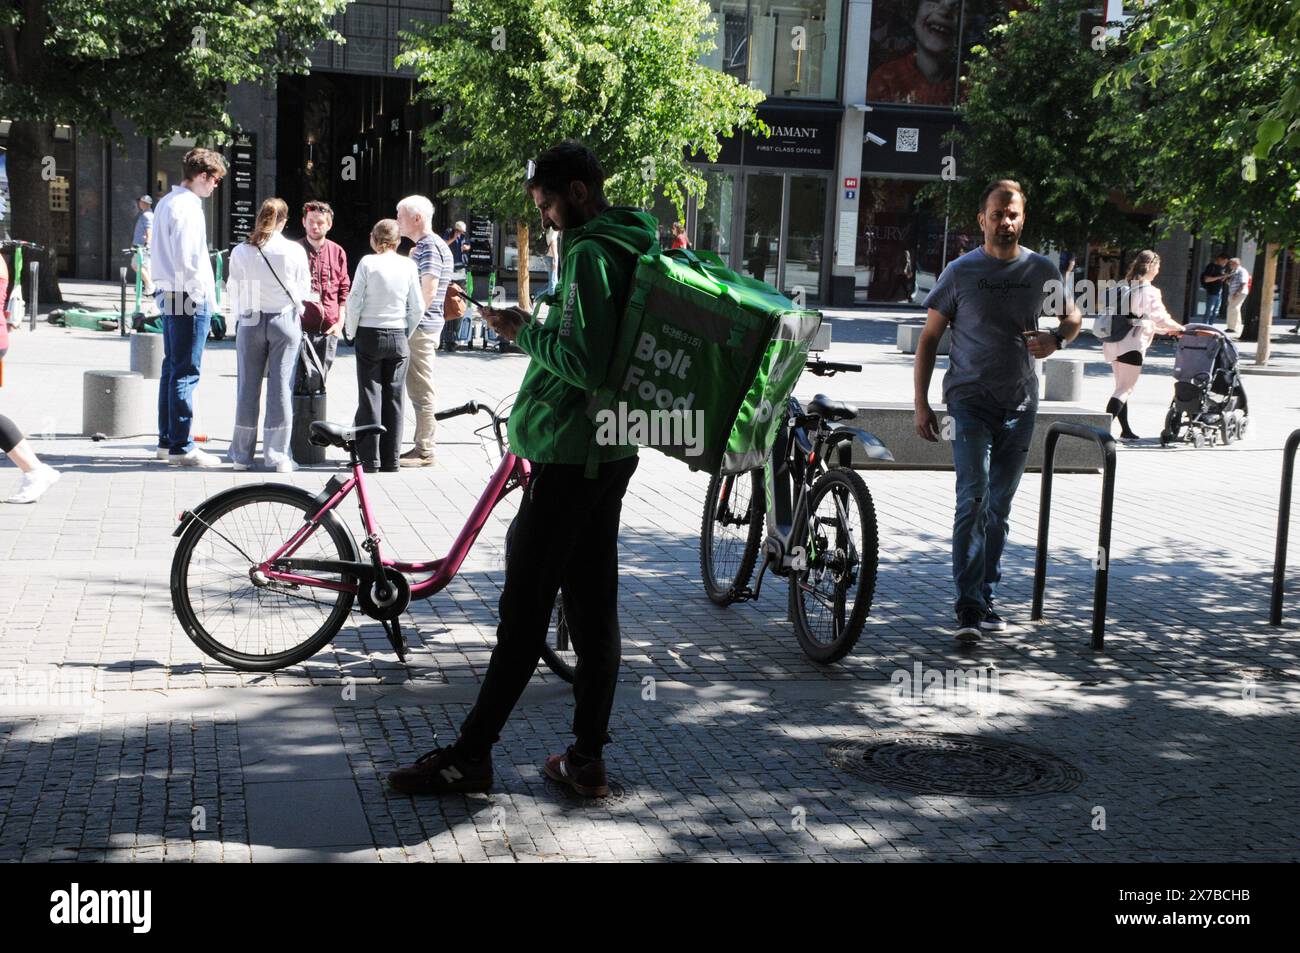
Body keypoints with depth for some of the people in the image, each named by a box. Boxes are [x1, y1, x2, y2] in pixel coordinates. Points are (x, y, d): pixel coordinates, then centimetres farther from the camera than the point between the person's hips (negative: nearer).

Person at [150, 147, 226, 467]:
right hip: (190, 299, -10)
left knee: (171, 369, 14)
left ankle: (166, 441, 21)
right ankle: (181, 447, -4)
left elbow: (156, 251, 20)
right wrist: (201, 295, -13)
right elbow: (187, 259, -21)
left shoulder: (166, 203, 16)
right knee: (186, 373, -6)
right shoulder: (187, 207, -15)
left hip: (169, 296, 10)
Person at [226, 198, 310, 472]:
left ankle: (242, 455, 13)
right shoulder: (295, 251, -6)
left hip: (251, 322, 1)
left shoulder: (240, 251, -3)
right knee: (281, 387, 2)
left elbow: (235, 293, 4)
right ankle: (277, 455, 3)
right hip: (285, 320, -1)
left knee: (248, 387, 8)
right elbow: (304, 291, 2)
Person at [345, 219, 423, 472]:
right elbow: (417, 308, 1)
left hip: (369, 336, -2)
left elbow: (354, 301, -6)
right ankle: (391, 462, 11)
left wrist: (352, 333, 7)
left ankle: (370, 461, 3)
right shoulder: (408, 266, 0)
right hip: (398, 338, 2)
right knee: (394, 399, 8)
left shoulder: (367, 263, -7)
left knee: (370, 397, 3)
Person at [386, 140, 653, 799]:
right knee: (594, 608, 10)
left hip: (568, 456, -10)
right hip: (613, 453, 10)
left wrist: (524, 332, -11)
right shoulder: (636, 247, 15)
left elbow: (583, 363, -25)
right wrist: (538, 332, 16)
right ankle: (587, 758, 16)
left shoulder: (589, 254, -16)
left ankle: (471, 755, 3)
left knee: (524, 610, -4)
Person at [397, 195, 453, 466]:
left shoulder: (430, 247, -14)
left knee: (422, 391, -6)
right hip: (415, 328, 10)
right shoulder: (421, 246, 18)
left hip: (421, 328, -10)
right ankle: (422, 446, 19)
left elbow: (427, 293, -21)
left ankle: (425, 452, -2)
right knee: (418, 390, 13)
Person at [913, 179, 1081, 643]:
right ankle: (968, 605, -13)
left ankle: (986, 597, 23)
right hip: (970, 402, -3)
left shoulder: (1042, 270, 5)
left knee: (1000, 506, 11)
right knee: (973, 499, -15)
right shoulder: (960, 271, -2)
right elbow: (929, 338, 2)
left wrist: (1055, 339, -5)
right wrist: (921, 403, -5)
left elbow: (1073, 317, 20)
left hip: (1020, 404, 3)